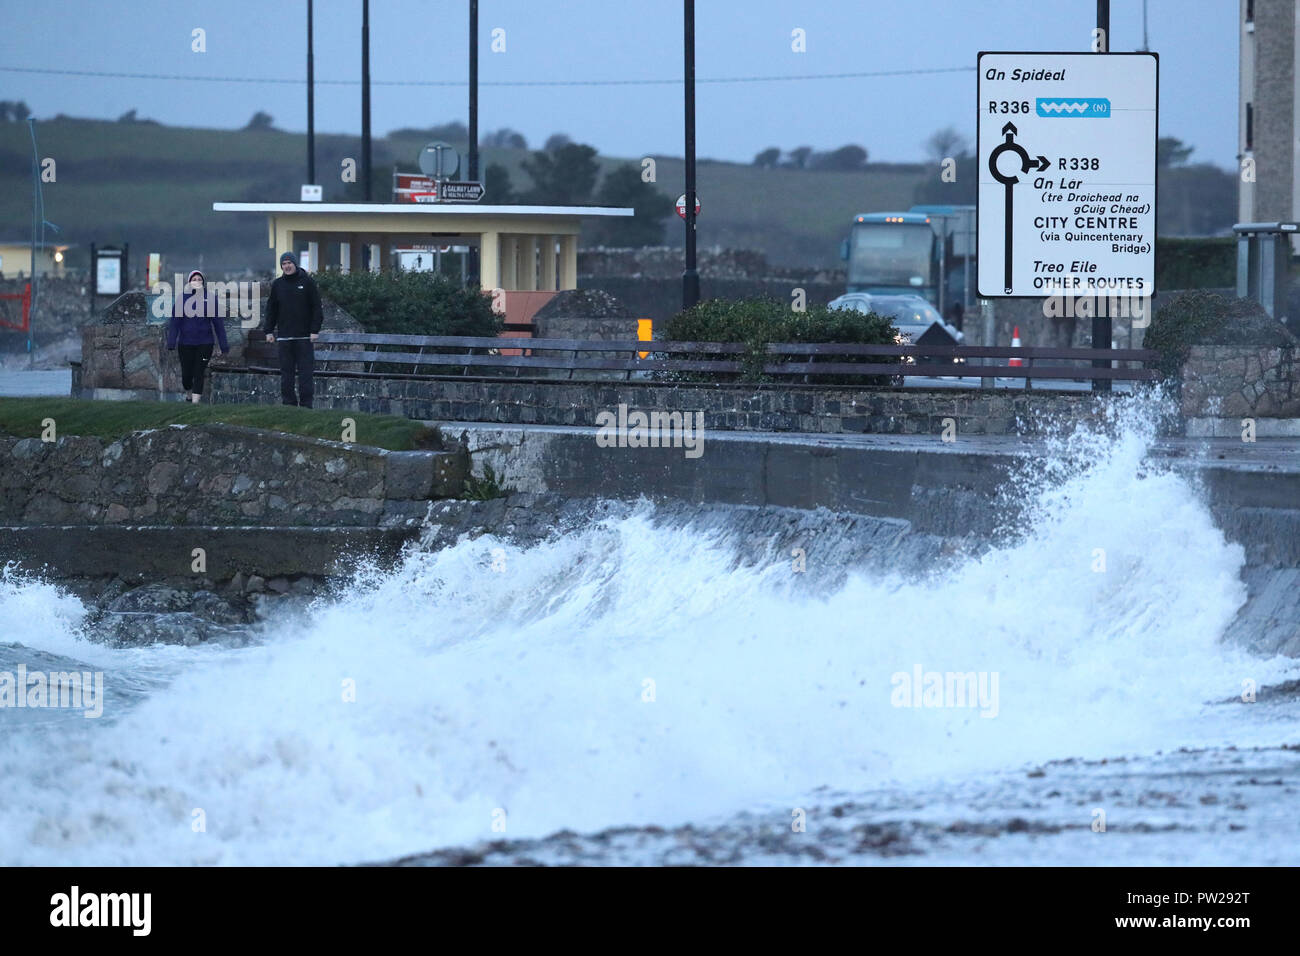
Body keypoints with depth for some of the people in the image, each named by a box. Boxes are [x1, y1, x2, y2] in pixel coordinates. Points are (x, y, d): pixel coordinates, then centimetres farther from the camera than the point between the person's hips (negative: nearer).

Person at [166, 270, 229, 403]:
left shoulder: (210, 298, 0)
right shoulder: (183, 297, -1)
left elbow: (218, 322, 3)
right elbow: (174, 321, -1)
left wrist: (224, 346, 1)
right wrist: (171, 343, -7)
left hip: (205, 343, -1)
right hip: (185, 343, 1)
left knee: (199, 373, -5)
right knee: (186, 373, 9)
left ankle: (195, 400, -2)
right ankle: (188, 396, 35)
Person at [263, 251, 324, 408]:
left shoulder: (307, 282, 0)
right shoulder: (277, 284, 9)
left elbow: (316, 307, -1)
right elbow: (271, 309, 14)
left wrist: (315, 330, -8)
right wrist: (269, 331, 7)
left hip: (304, 336, -3)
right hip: (284, 335, 3)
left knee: (305, 371, -4)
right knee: (286, 371, 3)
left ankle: (306, 403, -2)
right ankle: (288, 402, 7)